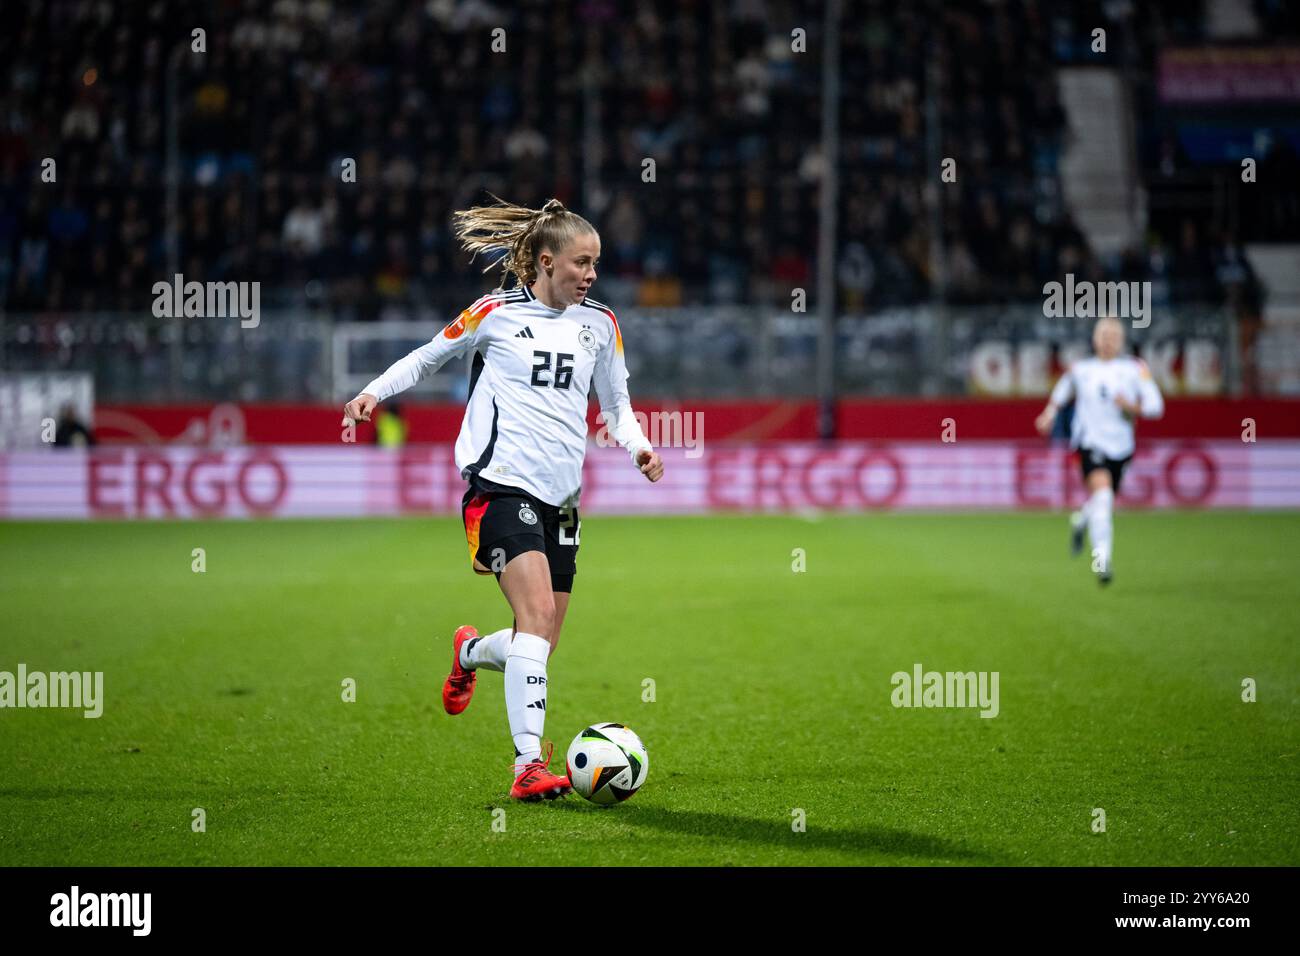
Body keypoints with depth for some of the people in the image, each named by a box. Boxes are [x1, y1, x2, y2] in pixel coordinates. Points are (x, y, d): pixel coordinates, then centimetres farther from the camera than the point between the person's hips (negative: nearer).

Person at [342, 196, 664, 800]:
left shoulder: (600, 324, 13)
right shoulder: (496, 314, 0)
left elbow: (616, 404, 22)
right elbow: (428, 355, 14)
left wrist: (638, 445, 2)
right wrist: (375, 392, -1)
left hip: (559, 497, 6)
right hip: (501, 484, -6)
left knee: (541, 644, 7)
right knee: (538, 614, -23)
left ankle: (470, 653, 42)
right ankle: (529, 763, -25)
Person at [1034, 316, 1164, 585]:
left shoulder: (1135, 369, 4)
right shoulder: (1080, 369, 7)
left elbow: (1155, 406, 1)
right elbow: (1061, 393, 25)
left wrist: (1132, 406, -17)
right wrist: (1050, 413, 7)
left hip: (1120, 446, 2)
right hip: (1090, 441, -2)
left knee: (1103, 503, 12)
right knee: (1102, 491, -26)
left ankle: (1081, 519, 50)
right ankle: (1102, 558, -29)